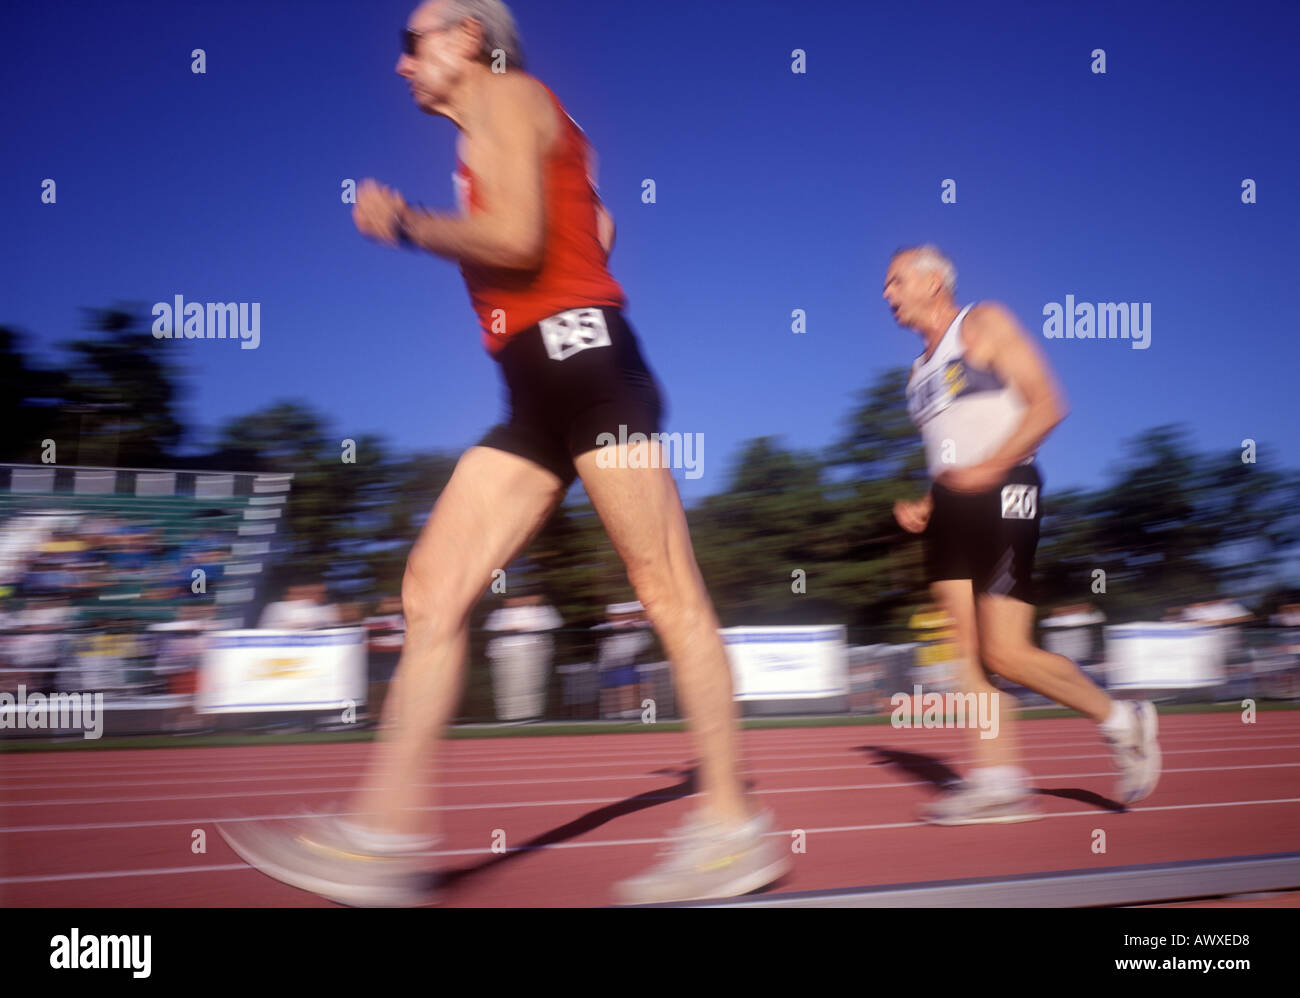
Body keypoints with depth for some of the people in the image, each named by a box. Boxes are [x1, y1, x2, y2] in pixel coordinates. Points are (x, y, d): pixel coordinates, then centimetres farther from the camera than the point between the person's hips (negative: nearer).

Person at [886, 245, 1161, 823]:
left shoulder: (983, 324, 1)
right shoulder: (921, 368, 23)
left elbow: (1048, 405, -9)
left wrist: (991, 466, -20)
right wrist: (923, 508, 12)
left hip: (1001, 495, -8)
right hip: (951, 507, 8)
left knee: (1006, 654, -13)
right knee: (968, 649, -3)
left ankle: (1122, 721, 7)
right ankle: (999, 782, -3)